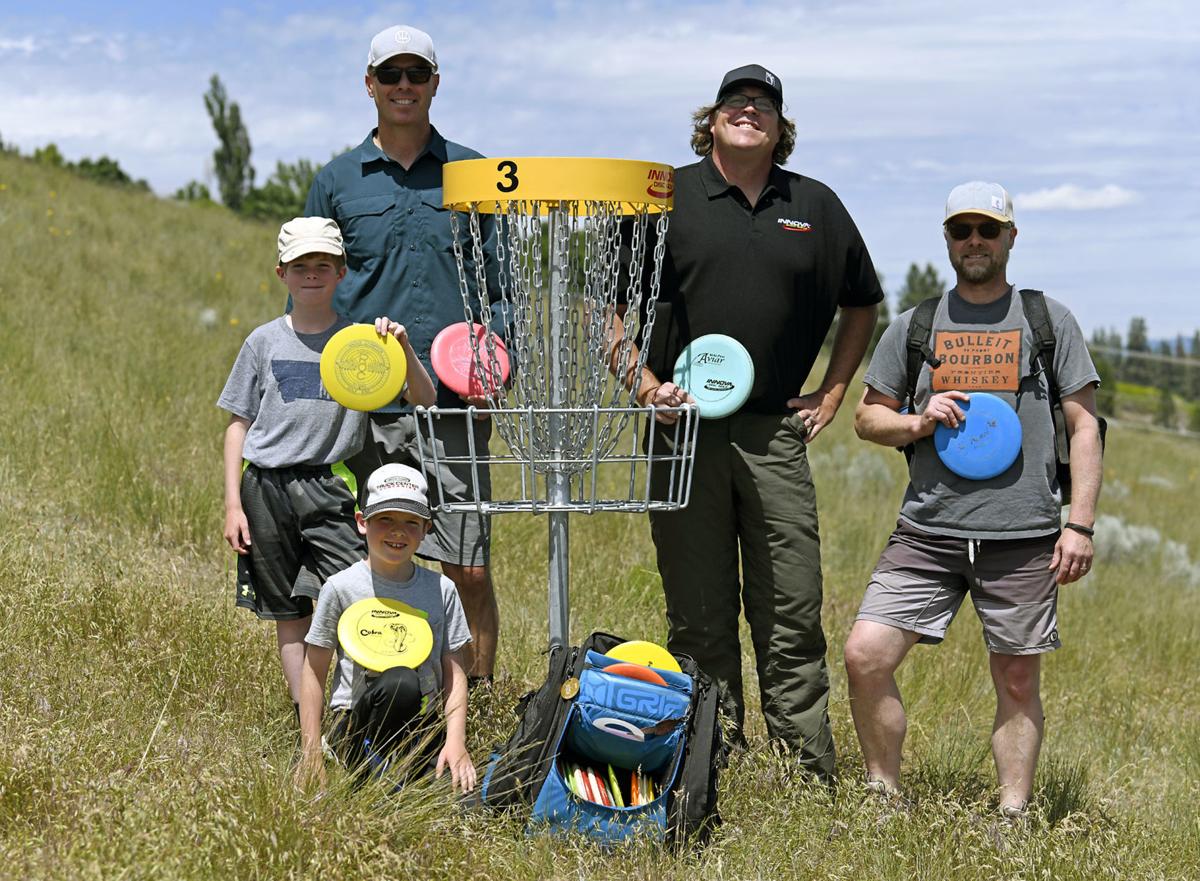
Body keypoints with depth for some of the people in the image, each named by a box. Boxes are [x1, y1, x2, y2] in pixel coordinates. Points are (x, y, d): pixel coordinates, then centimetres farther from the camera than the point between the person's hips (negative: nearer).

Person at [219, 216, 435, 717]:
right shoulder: (264, 342, 7)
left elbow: (423, 399, -4)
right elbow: (238, 426, 9)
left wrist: (402, 350, -23)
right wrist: (233, 504, 3)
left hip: (329, 488, -2)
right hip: (267, 489, 2)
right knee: (288, 613, 7)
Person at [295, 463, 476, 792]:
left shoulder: (441, 589, 5)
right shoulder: (342, 588, -3)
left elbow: (454, 673, 4)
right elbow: (314, 671, 1)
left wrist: (456, 742, -9)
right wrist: (311, 753, -4)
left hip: (420, 728, 2)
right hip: (358, 726, -2)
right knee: (400, 681, -35)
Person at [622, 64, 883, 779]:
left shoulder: (816, 207, 12)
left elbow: (861, 304, 24)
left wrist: (833, 392, 15)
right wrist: (645, 384, -5)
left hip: (777, 434, 1)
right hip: (684, 429, -1)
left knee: (792, 620, 0)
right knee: (700, 619, 3)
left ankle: (813, 780, 5)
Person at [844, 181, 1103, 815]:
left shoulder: (1049, 321, 8)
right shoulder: (913, 327, 13)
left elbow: (1083, 425, 6)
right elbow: (867, 416, 18)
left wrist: (1080, 524, -2)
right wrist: (917, 422, -5)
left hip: (1023, 536, -1)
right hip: (927, 531, 2)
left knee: (1017, 681, 4)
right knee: (865, 655, -9)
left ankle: (1013, 816, 15)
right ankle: (885, 798, 6)